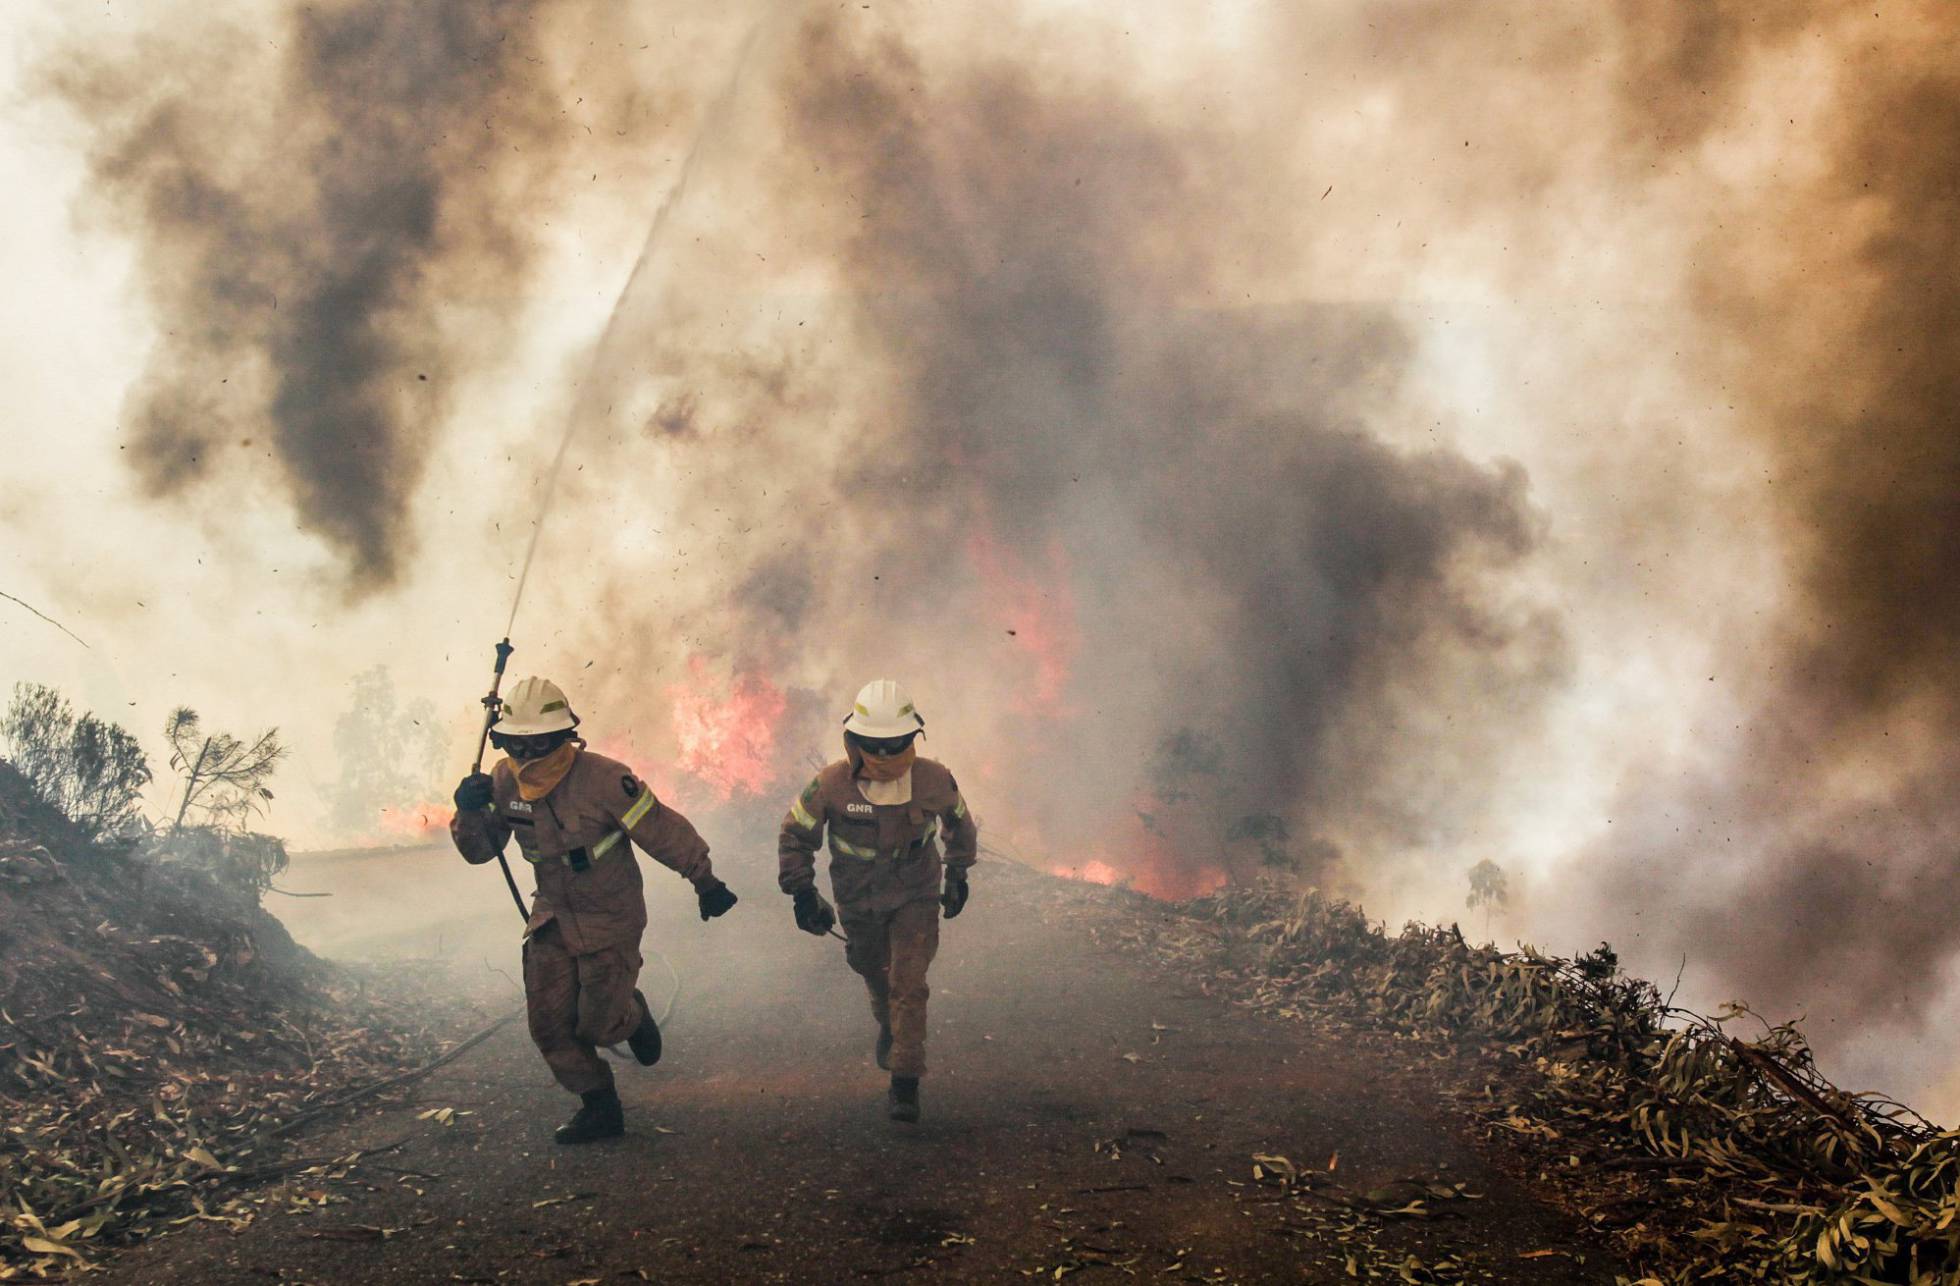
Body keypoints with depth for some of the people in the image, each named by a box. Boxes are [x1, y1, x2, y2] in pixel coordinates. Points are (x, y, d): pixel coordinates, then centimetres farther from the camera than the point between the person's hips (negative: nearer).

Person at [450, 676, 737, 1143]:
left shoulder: (603, 779, -26)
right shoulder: (504, 781, -9)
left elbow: (663, 831, -17)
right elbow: (479, 850, 0)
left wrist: (705, 882, -9)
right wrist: (469, 811, -22)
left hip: (611, 917, -5)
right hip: (553, 916, 5)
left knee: (598, 1025, -3)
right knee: (549, 1022, 1)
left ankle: (632, 1014, 33)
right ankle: (600, 1109, 19)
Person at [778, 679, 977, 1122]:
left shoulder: (933, 780, -20)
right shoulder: (831, 785, -24)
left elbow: (959, 823, 2)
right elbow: (796, 834, -8)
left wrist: (958, 876, 11)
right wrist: (802, 893, -10)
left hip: (916, 897, -1)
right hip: (859, 902, 1)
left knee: (908, 983, -12)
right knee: (875, 972, 22)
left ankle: (905, 1084, -6)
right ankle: (888, 1025, 55)